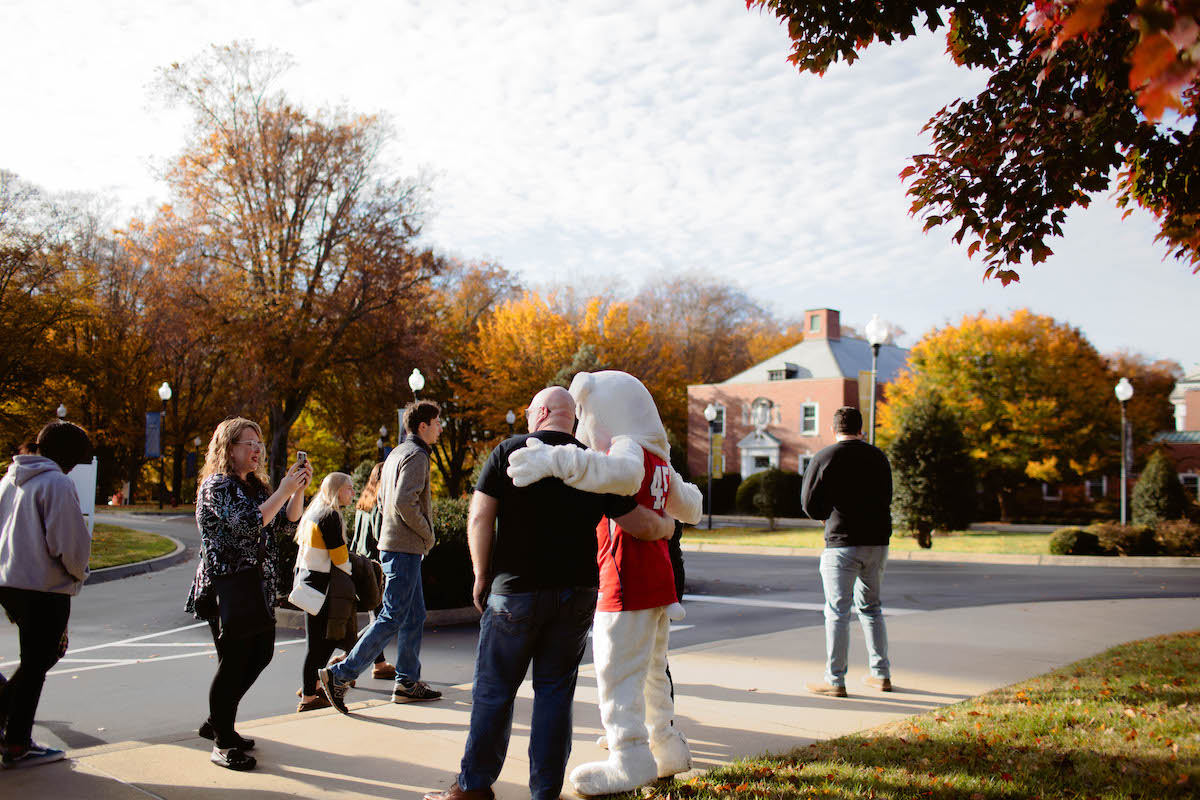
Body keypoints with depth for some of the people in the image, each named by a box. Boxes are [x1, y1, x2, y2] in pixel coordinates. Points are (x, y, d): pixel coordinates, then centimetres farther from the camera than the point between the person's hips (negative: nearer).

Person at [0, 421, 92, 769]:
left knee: (45, 653, 22)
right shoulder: (57, 483, -14)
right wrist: (79, 572, 1)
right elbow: (71, 540, -19)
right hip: (45, 587, -8)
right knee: (35, 665, 3)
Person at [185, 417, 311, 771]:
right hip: (226, 585, -9)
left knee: (261, 653, 12)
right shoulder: (217, 486, -9)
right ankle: (223, 744, 6)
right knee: (234, 661, -6)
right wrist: (283, 491, -22)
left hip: (257, 585, 9)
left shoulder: (257, 487, 16)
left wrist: (299, 489, -3)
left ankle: (217, 722, 28)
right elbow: (248, 524, -24)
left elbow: (287, 526, 10)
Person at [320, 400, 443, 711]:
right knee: (392, 618, -9)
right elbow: (404, 502, -24)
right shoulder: (415, 456, -13)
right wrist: (427, 533, -12)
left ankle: (407, 682, 17)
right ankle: (340, 674, -9)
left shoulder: (396, 454, 17)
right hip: (405, 548, -10)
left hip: (394, 544, 10)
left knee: (415, 616, 14)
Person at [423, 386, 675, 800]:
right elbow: (643, 524, 4)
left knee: (494, 688, 7)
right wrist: (668, 526, 26)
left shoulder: (509, 452, -2)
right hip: (576, 594, 3)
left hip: (516, 591, -2)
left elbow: (480, 518, -7)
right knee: (555, 689, 10)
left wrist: (482, 577, 3)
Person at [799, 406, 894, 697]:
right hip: (877, 541, 5)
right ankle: (881, 673, 20)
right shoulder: (878, 457, 9)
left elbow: (810, 504, -4)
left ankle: (835, 681, 0)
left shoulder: (824, 458, -6)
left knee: (837, 611, -1)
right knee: (870, 607, 18)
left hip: (842, 543, -5)